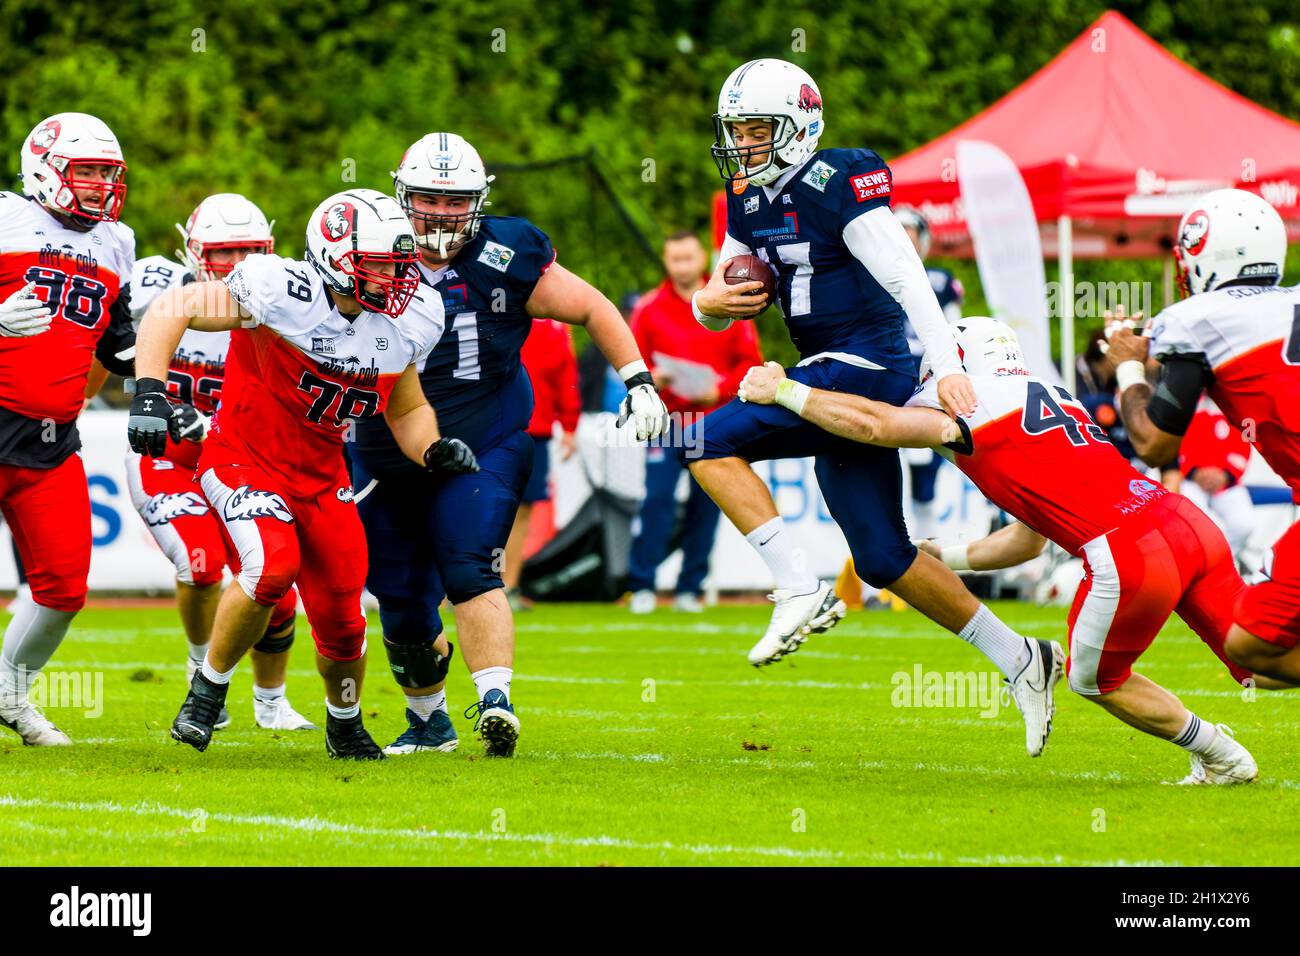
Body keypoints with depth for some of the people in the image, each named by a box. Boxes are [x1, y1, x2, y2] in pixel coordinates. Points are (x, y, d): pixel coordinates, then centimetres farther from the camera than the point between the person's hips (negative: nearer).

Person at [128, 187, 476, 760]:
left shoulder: (404, 323, -4)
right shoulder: (282, 291, -24)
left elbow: (407, 410, 13)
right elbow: (168, 312, -22)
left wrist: (433, 449, -9)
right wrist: (149, 392, -34)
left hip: (321, 477, 5)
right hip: (244, 461, -5)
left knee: (341, 623, 2)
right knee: (273, 567, -31)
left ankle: (344, 723, 35)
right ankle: (208, 688, -6)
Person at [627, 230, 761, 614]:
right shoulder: (649, 308, 4)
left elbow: (750, 362, 5)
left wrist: (720, 389, -11)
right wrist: (650, 378, -15)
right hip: (665, 423, -1)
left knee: (706, 506, 2)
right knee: (657, 499, -11)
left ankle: (690, 588, 8)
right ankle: (642, 586, -8)